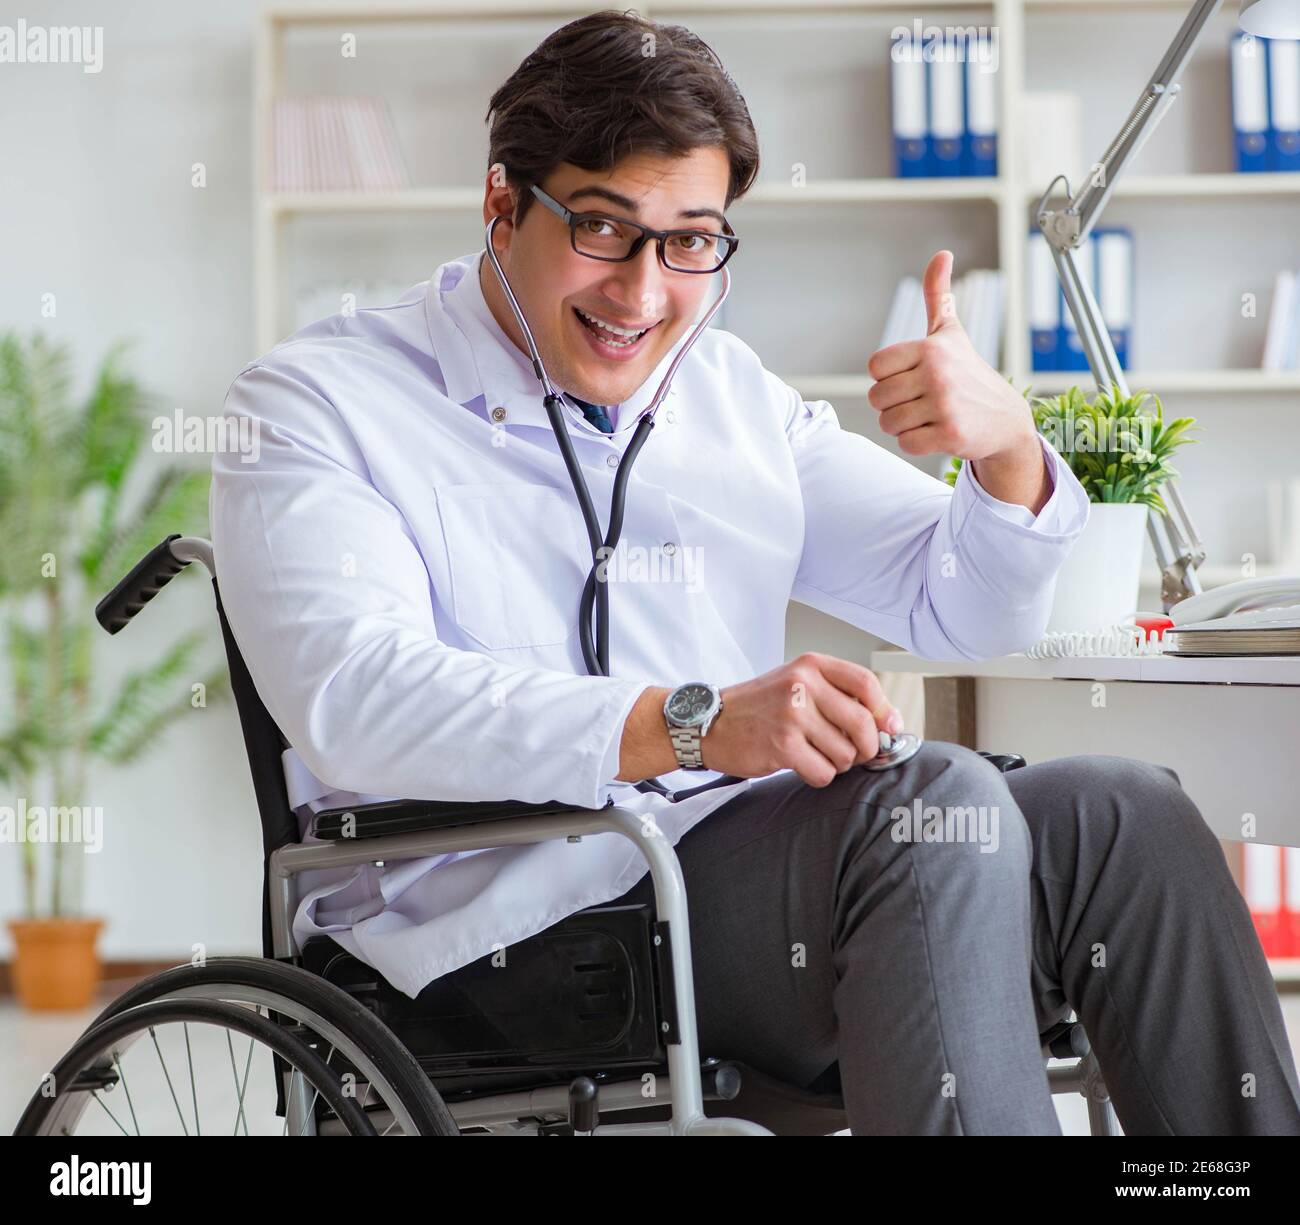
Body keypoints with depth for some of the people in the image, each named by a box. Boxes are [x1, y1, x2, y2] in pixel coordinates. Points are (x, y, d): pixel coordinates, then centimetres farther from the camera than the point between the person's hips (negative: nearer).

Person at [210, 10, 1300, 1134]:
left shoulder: (736, 398, 21)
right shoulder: (319, 401, 2)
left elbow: (966, 609, 21)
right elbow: (356, 700, -16)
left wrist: (1006, 448, -3)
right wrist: (696, 723, -29)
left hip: (748, 879, 6)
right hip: (490, 921, -6)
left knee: (1123, 819, -17)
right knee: (935, 805, -29)